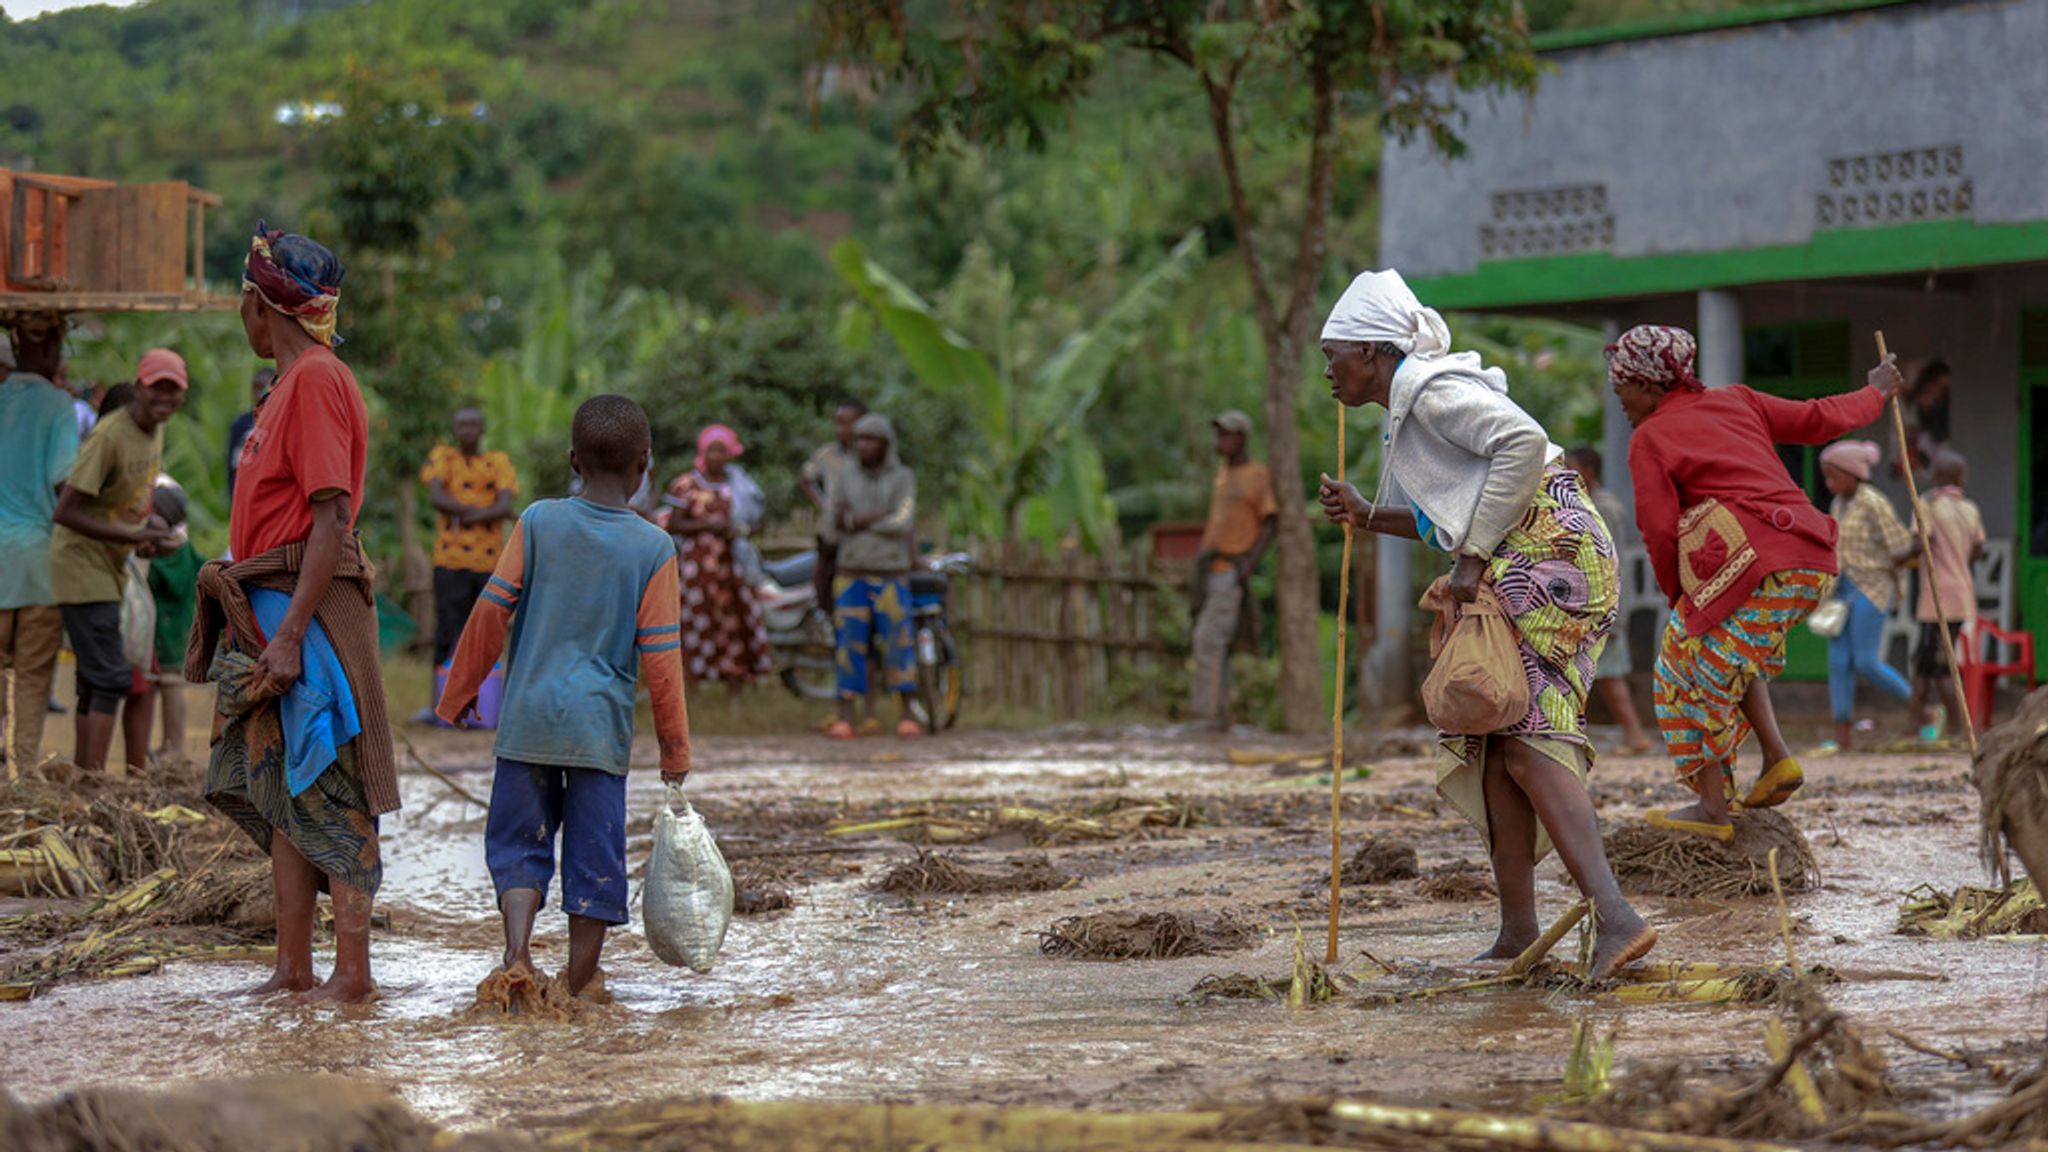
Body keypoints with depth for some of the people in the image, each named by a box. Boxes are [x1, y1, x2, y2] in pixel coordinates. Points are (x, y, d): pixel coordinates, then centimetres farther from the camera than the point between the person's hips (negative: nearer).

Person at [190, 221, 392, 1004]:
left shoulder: (317, 382, -12)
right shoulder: (289, 384, 18)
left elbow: (331, 520, -19)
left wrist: (289, 635, -23)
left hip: (306, 609, -10)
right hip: (265, 612, 10)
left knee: (324, 792, -8)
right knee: (276, 791, 10)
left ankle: (352, 973, -7)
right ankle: (294, 969, 14)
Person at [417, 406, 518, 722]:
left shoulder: (499, 462, 11)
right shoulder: (442, 457, 8)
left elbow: (505, 504, -2)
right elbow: (436, 497, -8)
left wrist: (471, 516, -19)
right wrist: (488, 511, -12)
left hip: (490, 561, 2)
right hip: (451, 559, -2)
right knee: (448, 631, -6)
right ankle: (438, 702, -5)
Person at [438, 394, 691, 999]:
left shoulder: (538, 523, -1)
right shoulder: (654, 549, -3)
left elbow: (492, 612, -1)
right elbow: (660, 655, -3)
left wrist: (460, 692, 10)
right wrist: (674, 745, 5)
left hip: (528, 717, 1)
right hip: (602, 724, -1)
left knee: (518, 842, 9)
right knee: (595, 854, 6)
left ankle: (518, 952, -10)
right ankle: (580, 983, 9)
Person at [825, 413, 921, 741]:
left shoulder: (903, 478, 0)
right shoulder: (844, 480, 7)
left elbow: (903, 523, -13)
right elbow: (834, 527, -2)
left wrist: (859, 521, -10)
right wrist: (880, 516, -15)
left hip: (892, 576, -2)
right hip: (852, 575, 2)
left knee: (898, 643, -4)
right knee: (850, 644, -3)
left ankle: (907, 715, 5)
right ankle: (844, 719, -3)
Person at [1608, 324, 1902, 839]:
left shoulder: (1650, 439, 3)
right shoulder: (1735, 401, 20)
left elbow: (1659, 530, -3)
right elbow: (1818, 419, 24)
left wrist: (1677, 596, 12)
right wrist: (1875, 393, 42)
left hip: (1750, 563, -8)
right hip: (1813, 562, 8)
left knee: (1695, 670, 5)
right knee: (1734, 655, 28)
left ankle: (1712, 810, 3)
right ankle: (1777, 756, 12)